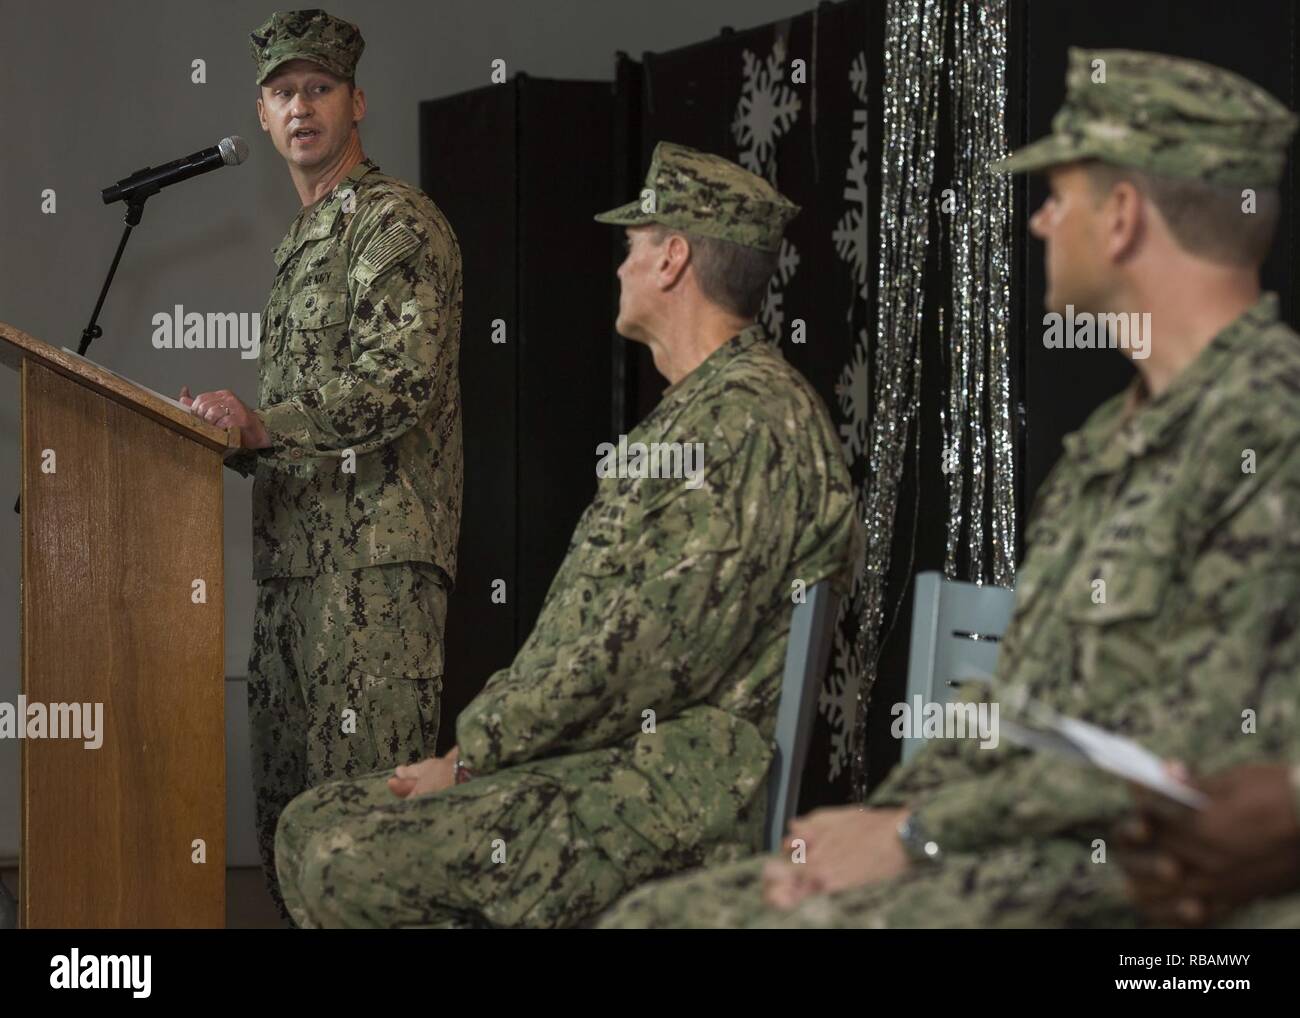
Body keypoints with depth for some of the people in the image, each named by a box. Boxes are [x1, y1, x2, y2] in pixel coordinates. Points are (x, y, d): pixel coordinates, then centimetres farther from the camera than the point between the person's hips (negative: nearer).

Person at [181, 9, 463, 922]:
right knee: (285, 795, 8)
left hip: (377, 555, -10)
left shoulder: (396, 223, -5)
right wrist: (230, 436, 14)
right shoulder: (303, 242, 25)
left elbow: (399, 380, -19)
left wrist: (262, 424, -27)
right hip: (297, 556, 10)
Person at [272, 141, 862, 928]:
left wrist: (475, 753, -13)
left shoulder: (750, 420, -16)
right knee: (313, 828, 5)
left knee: (349, 865, -22)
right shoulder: (699, 411, 21)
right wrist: (481, 739, 8)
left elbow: (647, 656, -22)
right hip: (614, 757, 11)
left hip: (674, 791, -11)